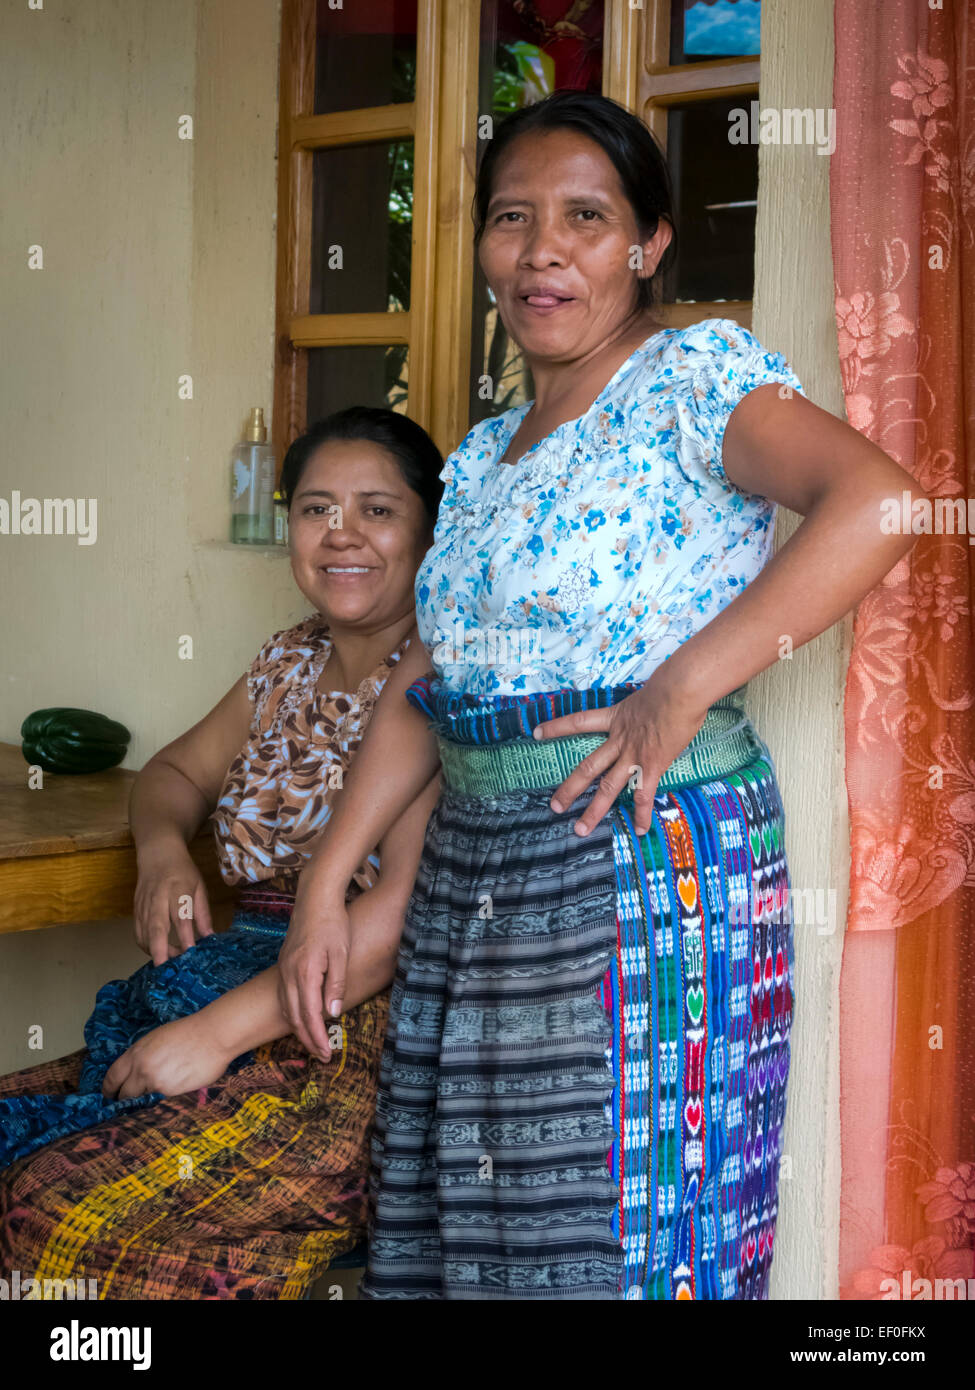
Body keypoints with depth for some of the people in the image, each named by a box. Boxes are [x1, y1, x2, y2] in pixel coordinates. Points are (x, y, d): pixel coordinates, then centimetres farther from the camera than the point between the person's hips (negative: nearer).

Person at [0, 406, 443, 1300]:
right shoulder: (292, 663, 15)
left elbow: (405, 914, -19)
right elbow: (177, 771, 28)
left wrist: (216, 1033, -20)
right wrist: (163, 851, 3)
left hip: (371, 1041, -8)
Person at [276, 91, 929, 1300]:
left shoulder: (693, 374, -5)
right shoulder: (481, 459, 17)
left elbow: (876, 500, -22)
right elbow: (421, 691, 16)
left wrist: (680, 689, -24)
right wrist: (325, 884, 9)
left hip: (648, 862, -7)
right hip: (472, 875, 7)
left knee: (615, 1242, -1)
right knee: (459, 1225, 13)